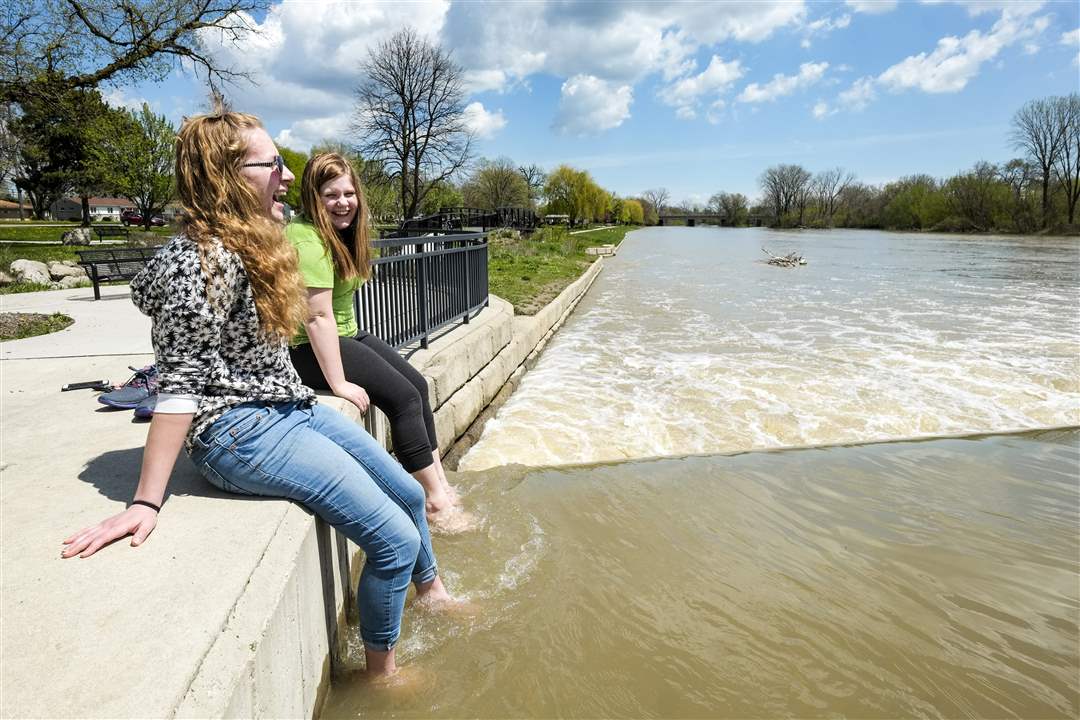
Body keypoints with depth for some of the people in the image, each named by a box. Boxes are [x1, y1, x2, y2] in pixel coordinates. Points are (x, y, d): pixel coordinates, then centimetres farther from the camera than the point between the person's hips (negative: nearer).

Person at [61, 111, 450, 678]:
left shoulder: (253, 244, 8)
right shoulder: (204, 259, -20)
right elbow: (179, 385, -23)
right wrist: (146, 503, -22)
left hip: (291, 410, 10)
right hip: (243, 433, -10)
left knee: (408, 493, 17)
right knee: (395, 538, -11)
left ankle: (431, 593, 45)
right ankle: (381, 674, 15)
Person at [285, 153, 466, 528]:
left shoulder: (340, 233, 10)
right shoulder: (308, 237, -21)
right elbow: (318, 317, -26)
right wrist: (338, 383, -25)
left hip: (346, 334, 10)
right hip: (309, 349, -10)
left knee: (418, 383, 3)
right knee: (403, 396, -16)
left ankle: (440, 480, 10)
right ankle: (436, 500, -6)